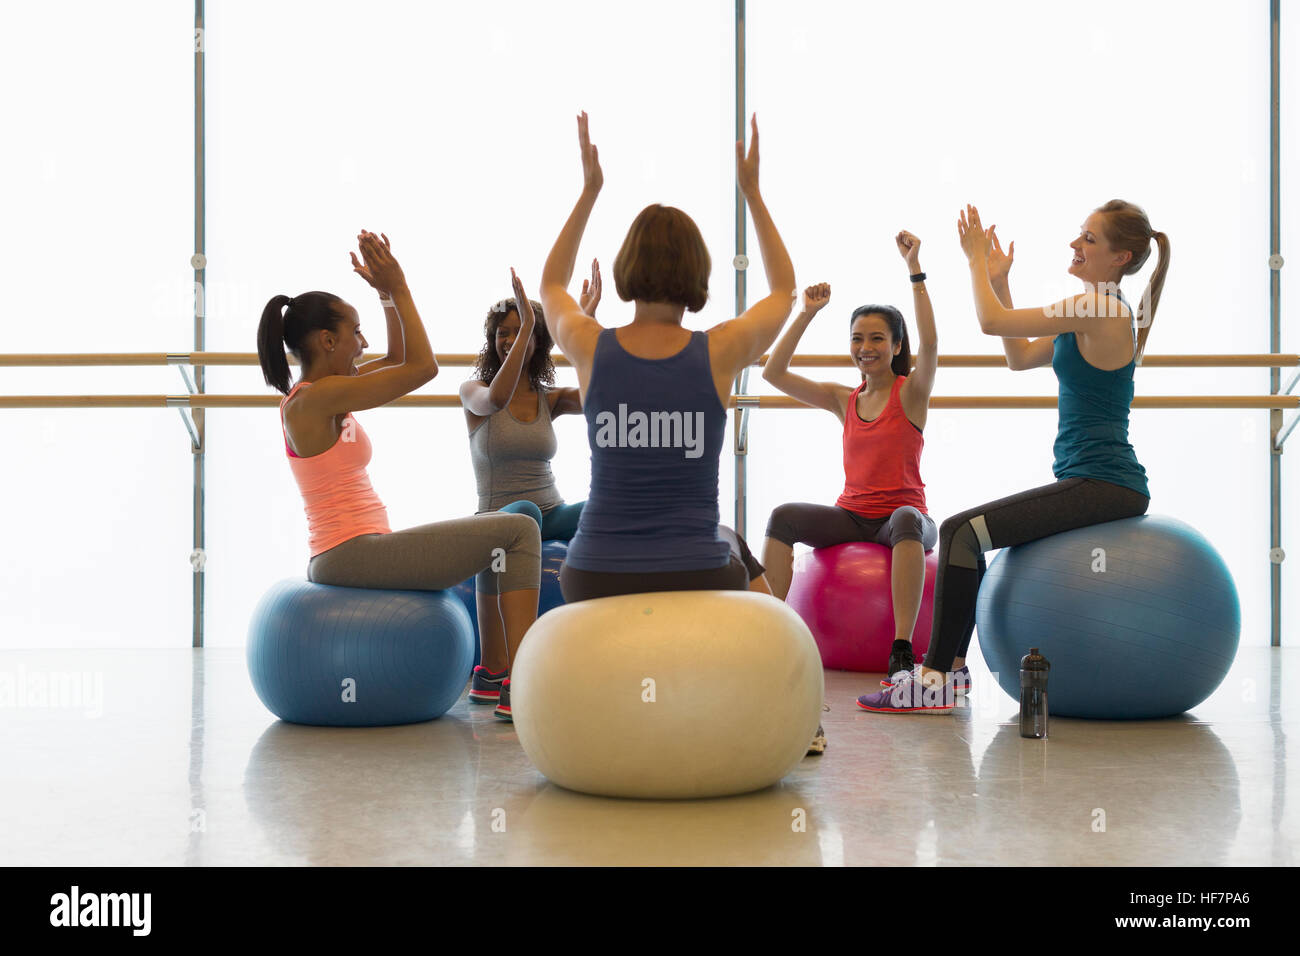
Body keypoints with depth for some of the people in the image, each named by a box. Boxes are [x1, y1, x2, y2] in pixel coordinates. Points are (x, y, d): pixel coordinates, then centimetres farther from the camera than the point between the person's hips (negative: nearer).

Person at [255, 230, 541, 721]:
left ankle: (494, 670, 23)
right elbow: (423, 367, -16)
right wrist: (397, 288, -9)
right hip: (352, 553, -11)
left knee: (491, 529, 26)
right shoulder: (314, 398, -15)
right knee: (519, 530, -8)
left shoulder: (325, 392, 13)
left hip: (351, 552, 11)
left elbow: (399, 360, 26)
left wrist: (388, 293, 18)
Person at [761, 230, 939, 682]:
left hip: (903, 516, -3)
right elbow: (774, 374, 5)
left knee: (907, 521, -40)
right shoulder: (844, 400, 12)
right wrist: (807, 315, -1)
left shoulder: (911, 393, 1)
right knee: (783, 517, -24)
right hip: (851, 517, 4)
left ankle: (902, 649, -44)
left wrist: (915, 271, -22)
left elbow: (929, 343, -19)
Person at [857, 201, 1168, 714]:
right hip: (1100, 485, 11)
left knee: (962, 532, -17)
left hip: (1103, 486, -11)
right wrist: (999, 279, 18)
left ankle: (936, 681, -15)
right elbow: (1021, 357, 22)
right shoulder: (1099, 311, 17)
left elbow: (993, 321, -14)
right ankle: (949, 664, 24)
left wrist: (976, 257, 1)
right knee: (967, 535, 21)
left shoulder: (1099, 308, -15)